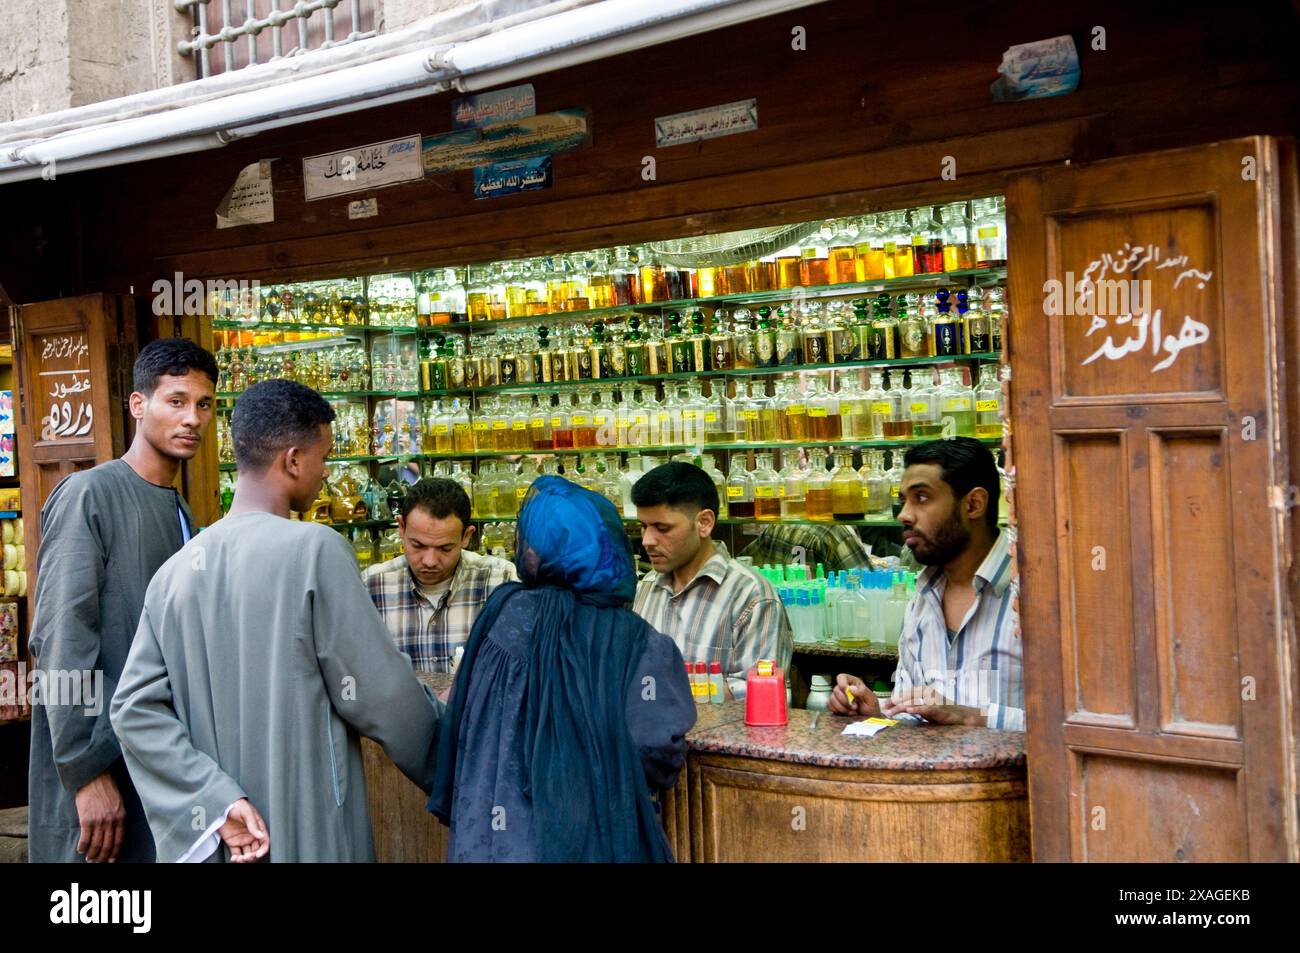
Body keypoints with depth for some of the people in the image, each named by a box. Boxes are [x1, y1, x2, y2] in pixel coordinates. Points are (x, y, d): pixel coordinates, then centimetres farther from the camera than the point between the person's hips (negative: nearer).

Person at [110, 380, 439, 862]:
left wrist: (218, 800, -9)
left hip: (217, 838, 5)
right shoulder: (316, 550, -15)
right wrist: (453, 768, 5)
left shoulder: (176, 570, 2)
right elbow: (380, 694, -12)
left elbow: (134, 710, -4)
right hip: (308, 832, -5)